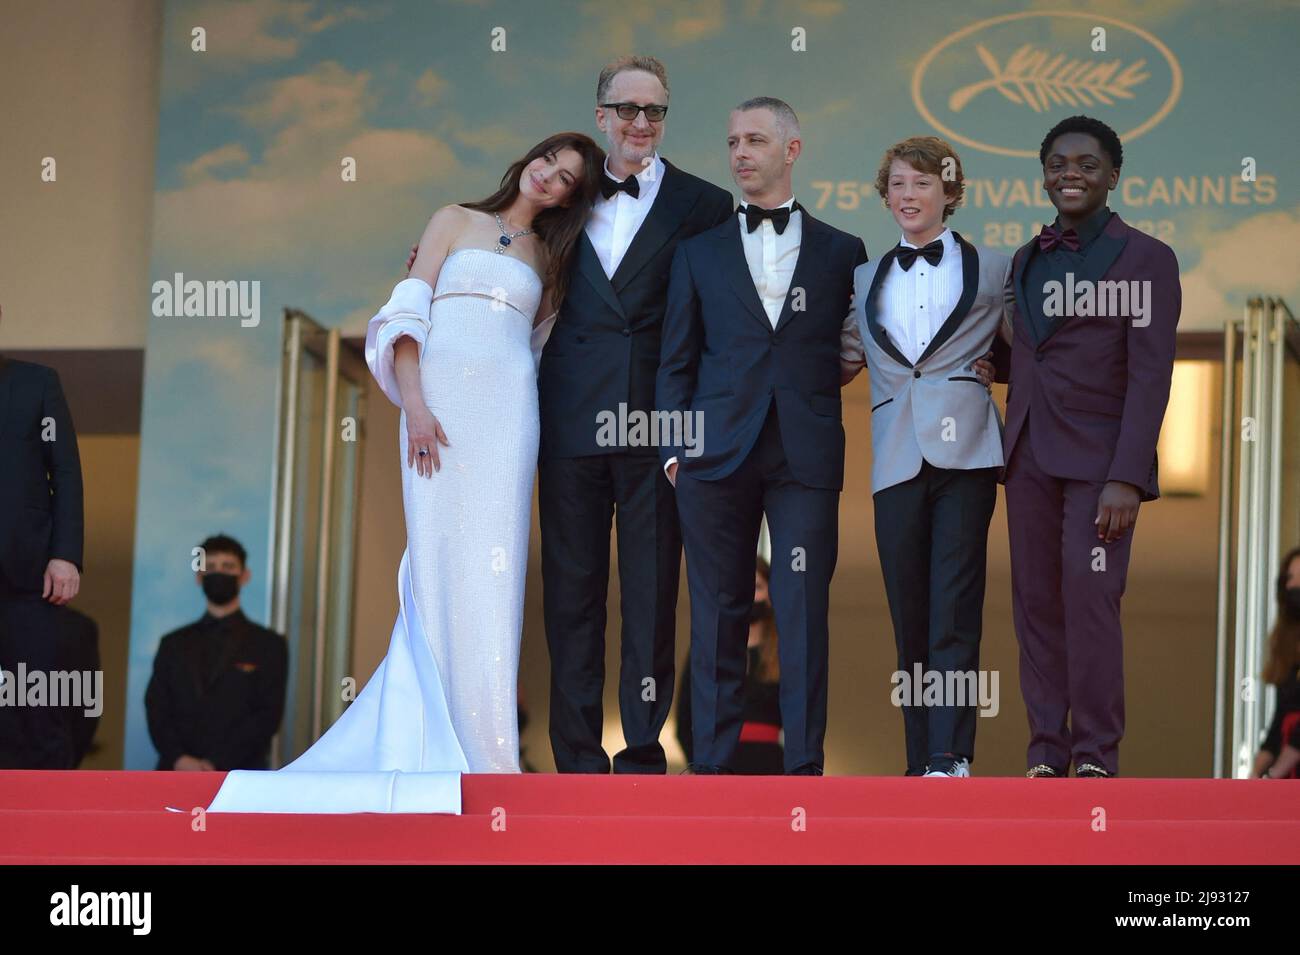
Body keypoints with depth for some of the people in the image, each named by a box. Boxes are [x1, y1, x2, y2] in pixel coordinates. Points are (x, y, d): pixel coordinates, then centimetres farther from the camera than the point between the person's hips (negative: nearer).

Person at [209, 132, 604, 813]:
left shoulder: (548, 257, 22)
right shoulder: (455, 221, 15)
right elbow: (408, 312, 4)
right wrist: (414, 406, -10)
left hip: (510, 411, 2)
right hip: (438, 404, -2)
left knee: (489, 571, -6)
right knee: (437, 562, -8)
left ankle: (483, 746, -6)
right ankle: (447, 751, -7)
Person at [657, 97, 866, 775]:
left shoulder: (841, 253, 12)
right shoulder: (698, 253, 13)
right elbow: (676, 361, 10)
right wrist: (676, 449, 2)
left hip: (807, 457, -1)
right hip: (717, 455, 1)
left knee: (804, 611, -4)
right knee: (718, 612, 2)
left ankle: (804, 765, 0)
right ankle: (712, 762, 7)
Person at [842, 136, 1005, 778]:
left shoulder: (993, 271, 10)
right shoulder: (865, 280, 18)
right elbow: (846, 361, 22)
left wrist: (996, 370, 0)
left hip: (963, 451, -3)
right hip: (896, 455, 3)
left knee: (954, 606, -10)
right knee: (909, 611, 3)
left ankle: (949, 758, -15)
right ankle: (922, 761, 8)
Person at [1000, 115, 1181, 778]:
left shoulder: (1146, 259, -3)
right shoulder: (1027, 260, 15)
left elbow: (1150, 376, -10)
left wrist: (1127, 478, -17)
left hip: (1100, 456, -5)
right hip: (1031, 454, 5)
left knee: (1090, 599, -13)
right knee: (1036, 604, 2)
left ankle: (1097, 758, -6)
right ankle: (1046, 755, 5)